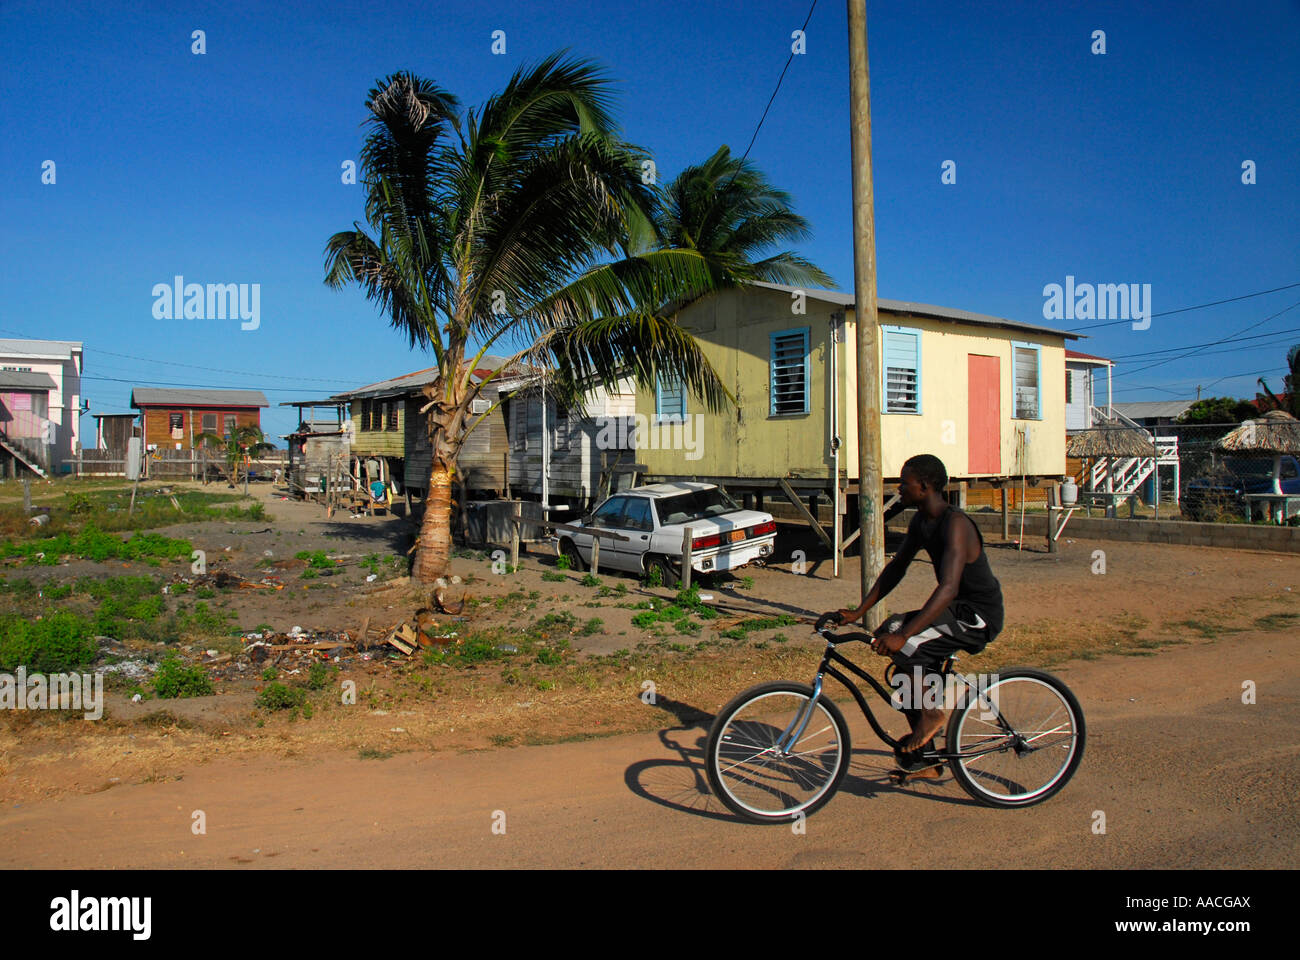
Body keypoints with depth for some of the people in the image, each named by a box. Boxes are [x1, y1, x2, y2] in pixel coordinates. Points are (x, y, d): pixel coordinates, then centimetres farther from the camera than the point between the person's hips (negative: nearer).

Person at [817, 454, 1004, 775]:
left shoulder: (955, 524, -25)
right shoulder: (921, 521, 4)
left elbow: (948, 588, -35)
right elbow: (896, 568, 12)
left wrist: (902, 635, -41)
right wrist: (857, 612, 5)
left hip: (980, 616, -10)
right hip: (957, 608, 10)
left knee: (907, 648, -27)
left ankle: (931, 714, 1)